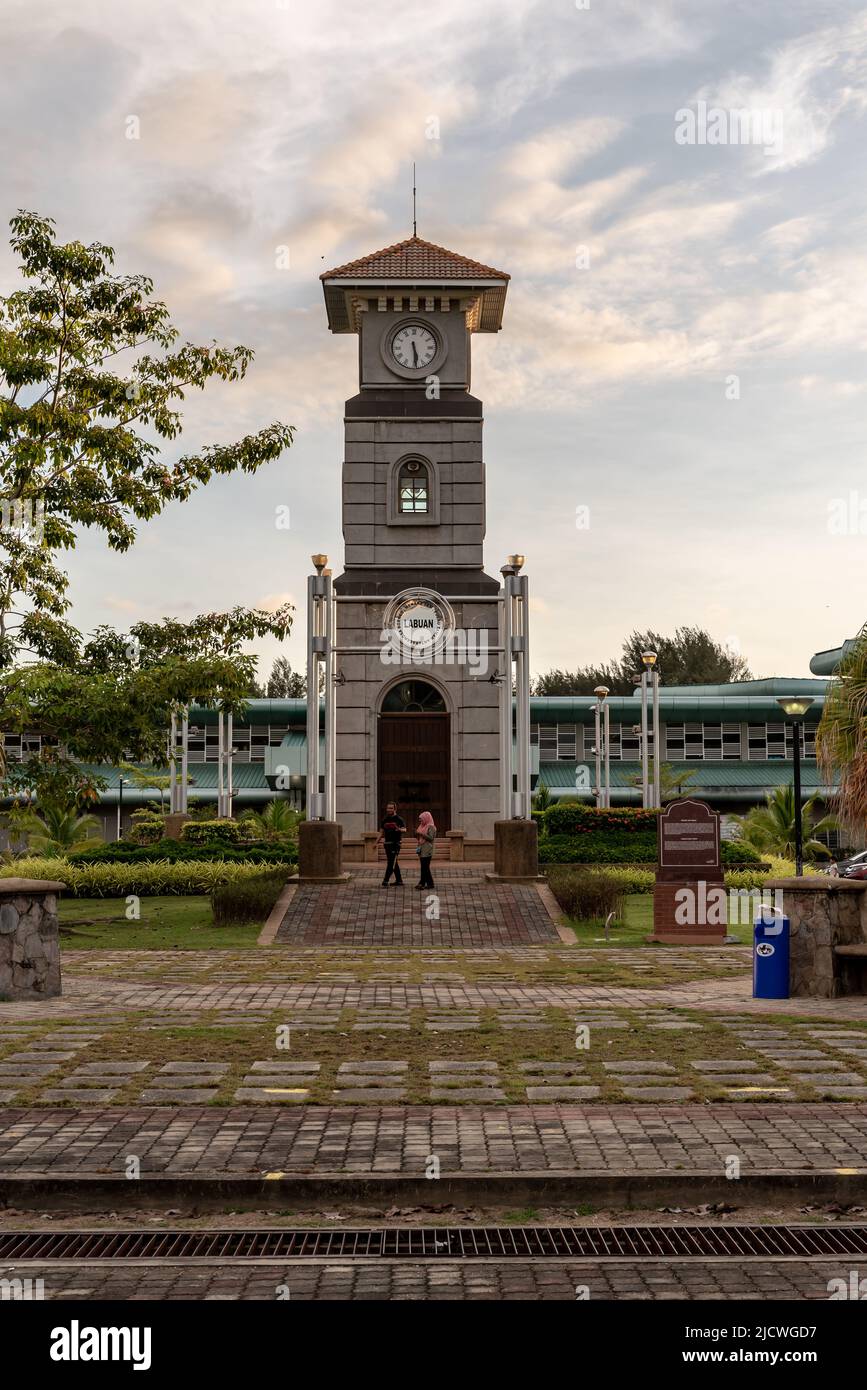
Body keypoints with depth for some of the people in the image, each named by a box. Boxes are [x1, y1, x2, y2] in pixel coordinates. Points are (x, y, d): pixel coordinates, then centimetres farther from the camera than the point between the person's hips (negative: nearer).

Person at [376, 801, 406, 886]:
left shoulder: (399, 819, -4)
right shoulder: (384, 820, 13)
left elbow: (404, 829, -16)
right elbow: (381, 832, 18)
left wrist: (399, 829, -38)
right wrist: (377, 842, 12)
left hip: (395, 843, -6)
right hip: (387, 843, 6)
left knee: (390, 863, -10)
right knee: (394, 863, 11)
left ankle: (385, 881, -13)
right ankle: (399, 881, 17)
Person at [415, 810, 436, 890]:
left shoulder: (431, 827, -7)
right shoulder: (422, 826, 19)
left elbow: (431, 838, -15)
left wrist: (422, 834, -19)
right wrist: (417, 834, 4)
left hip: (427, 850, -9)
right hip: (421, 850, 9)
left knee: (424, 867, -11)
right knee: (425, 867, 8)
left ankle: (422, 883, -13)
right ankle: (430, 883, 12)